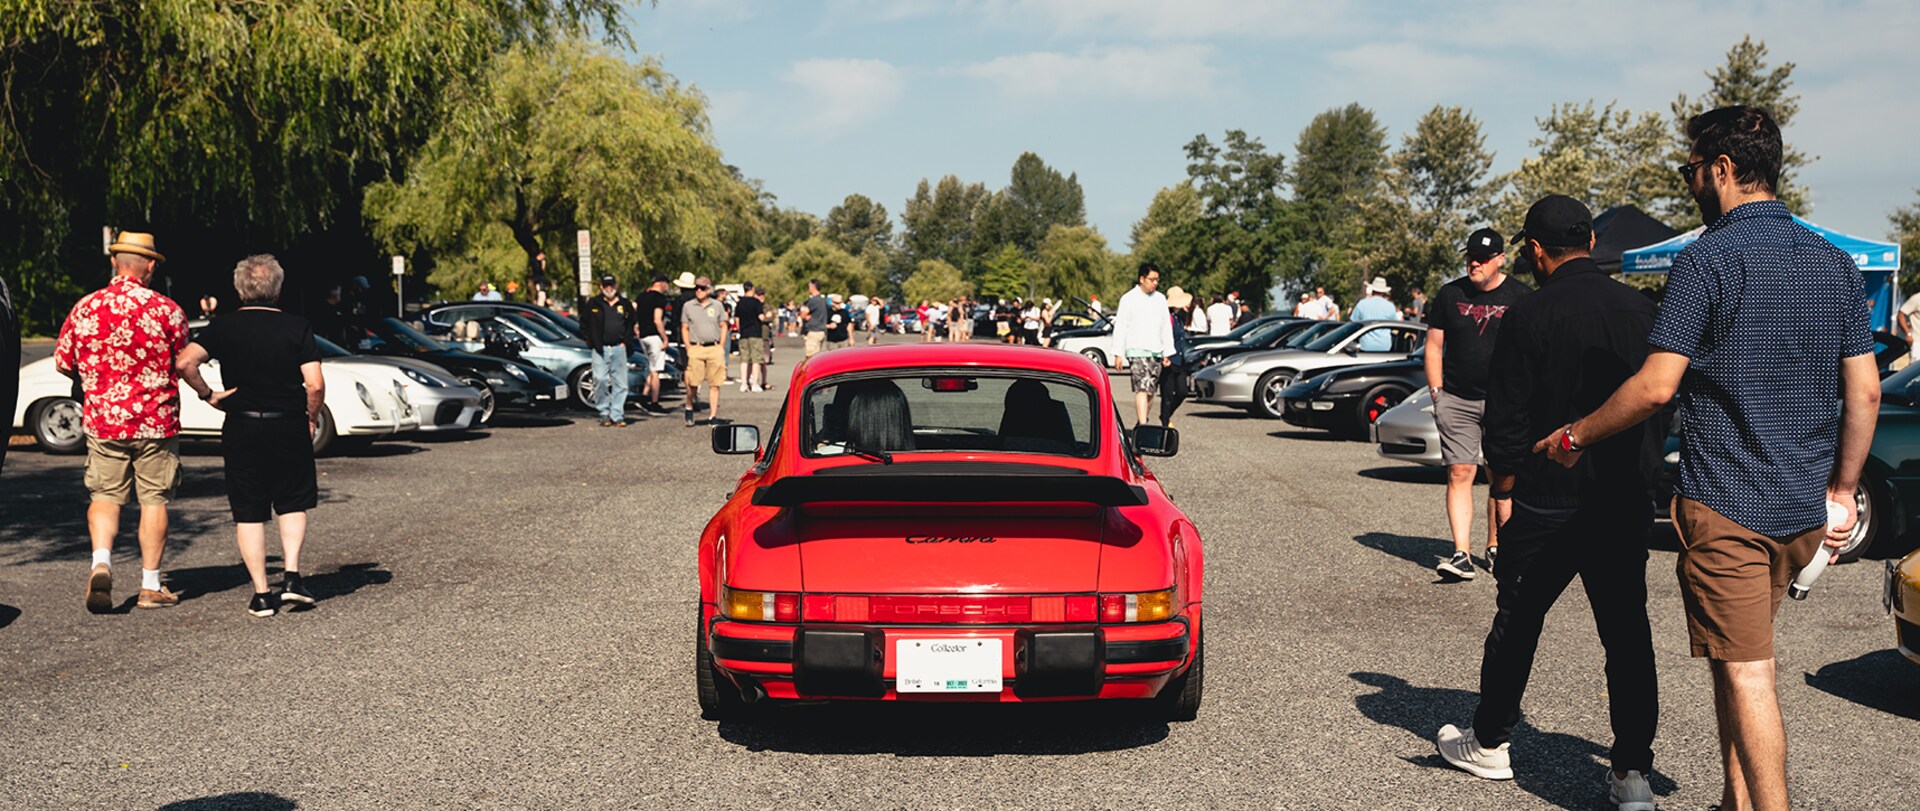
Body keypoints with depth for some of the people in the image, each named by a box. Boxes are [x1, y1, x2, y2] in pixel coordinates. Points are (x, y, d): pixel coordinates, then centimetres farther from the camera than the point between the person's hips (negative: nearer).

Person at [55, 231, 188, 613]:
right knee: (154, 499, 7)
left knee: (104, 495, 13)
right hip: (157, 421, -1)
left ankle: (101, 561, -11)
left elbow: (62, 363, 6)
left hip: (102, 420, 2)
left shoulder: (86, 307, -1)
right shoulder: (167, 309, -8)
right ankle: (151, 587, 11)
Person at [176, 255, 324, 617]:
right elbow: (315, 385, -11)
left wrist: (207, 394, -1)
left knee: (248, 513, 8)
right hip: (289, 426, 0)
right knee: (293, 503, 18)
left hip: (242, 429, 0)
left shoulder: (224, 327, -1)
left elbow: (186, 362, -16)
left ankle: (262, 594, 8)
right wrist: (312, 419, 5)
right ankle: (292, 576, 5)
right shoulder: (298, 327, -4)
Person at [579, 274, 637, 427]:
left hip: (619, 349, 2)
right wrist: (590, 341, 3)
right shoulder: (593, 304, 6)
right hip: (600, 349, -2)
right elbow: (584, 325, 12)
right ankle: (604, 414, 0)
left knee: (620, 383, 0)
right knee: (600, 380, -12)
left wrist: (626, 340, 7)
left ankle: (617, 416, 5)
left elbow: (633, 324, 18)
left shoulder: (625, 304, 11)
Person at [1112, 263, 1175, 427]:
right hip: (1137, 351, -6)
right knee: (1142, 389, -17)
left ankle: (1139, 422, 22)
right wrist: (1118, 354, -7)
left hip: (1156, 352, 6)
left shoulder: (1160, 299, 13)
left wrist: (1167, 353, 13)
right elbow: (1120, 327, -2)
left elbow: (1166, 328, 17)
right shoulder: (1129, 299, -2)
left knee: (1150, 391, 8)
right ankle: (1143, 426, -24)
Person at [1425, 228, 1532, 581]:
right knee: (1459, 474, -6)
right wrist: (1437, 393, 4)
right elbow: (1434, 346, 10)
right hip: (1457, 400, 1)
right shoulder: (1450, 294, 7)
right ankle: (1461, 554, -8)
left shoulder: (1520, 296, 2)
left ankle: (1495, 548, 18)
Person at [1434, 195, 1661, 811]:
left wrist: (1504, 490, 4)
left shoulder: (1528, 316, -12)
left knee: (1516, 621, 12)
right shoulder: (1638, 308, 2)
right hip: (1627, 504, 4)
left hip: (1548, 503, -4)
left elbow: (1507, 425, -10)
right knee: (1628, 633, 7)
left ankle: (1489, 743, 25)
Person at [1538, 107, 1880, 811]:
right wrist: (1841, 491, 17)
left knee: (1746, 675, -2)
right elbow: (1865, 392, 10)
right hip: (1805, 511, 7)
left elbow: (1656, 387, -18)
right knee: (1737, 659, 20)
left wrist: (1574, 436, -5)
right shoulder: (1834, 262, 9)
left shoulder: (1710, 258, -13)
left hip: (1725, 507, -7)